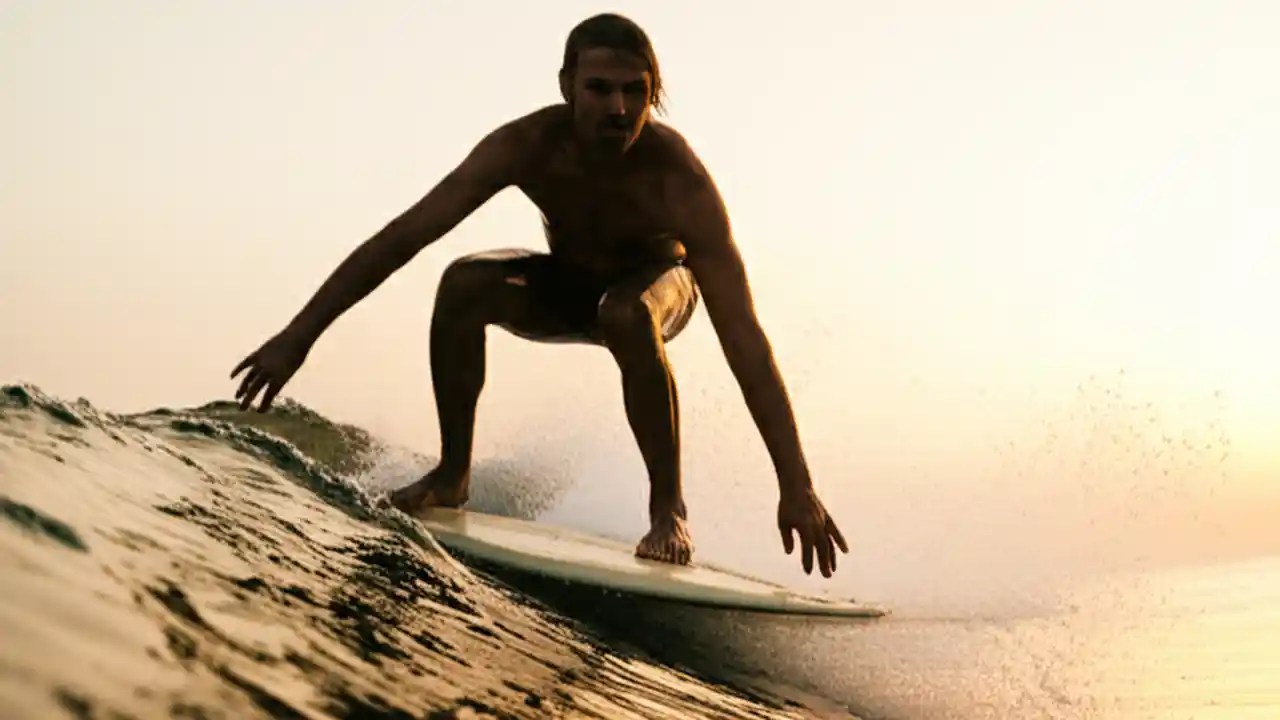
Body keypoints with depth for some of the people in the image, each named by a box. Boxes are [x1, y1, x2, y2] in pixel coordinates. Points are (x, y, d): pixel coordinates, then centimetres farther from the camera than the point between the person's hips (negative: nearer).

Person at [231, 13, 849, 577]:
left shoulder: (679, 179, -37)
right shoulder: (526, 147, -29)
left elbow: (742, 335, -41)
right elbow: (402, 236, -26)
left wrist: (796, 486, -45)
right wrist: (299, 335, -29)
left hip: (657, 281, -3)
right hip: (564, 282, 3)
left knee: (629, 318, -38)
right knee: (463, 283, -25)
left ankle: (668, 507, -20)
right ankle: (452, 474, -8)